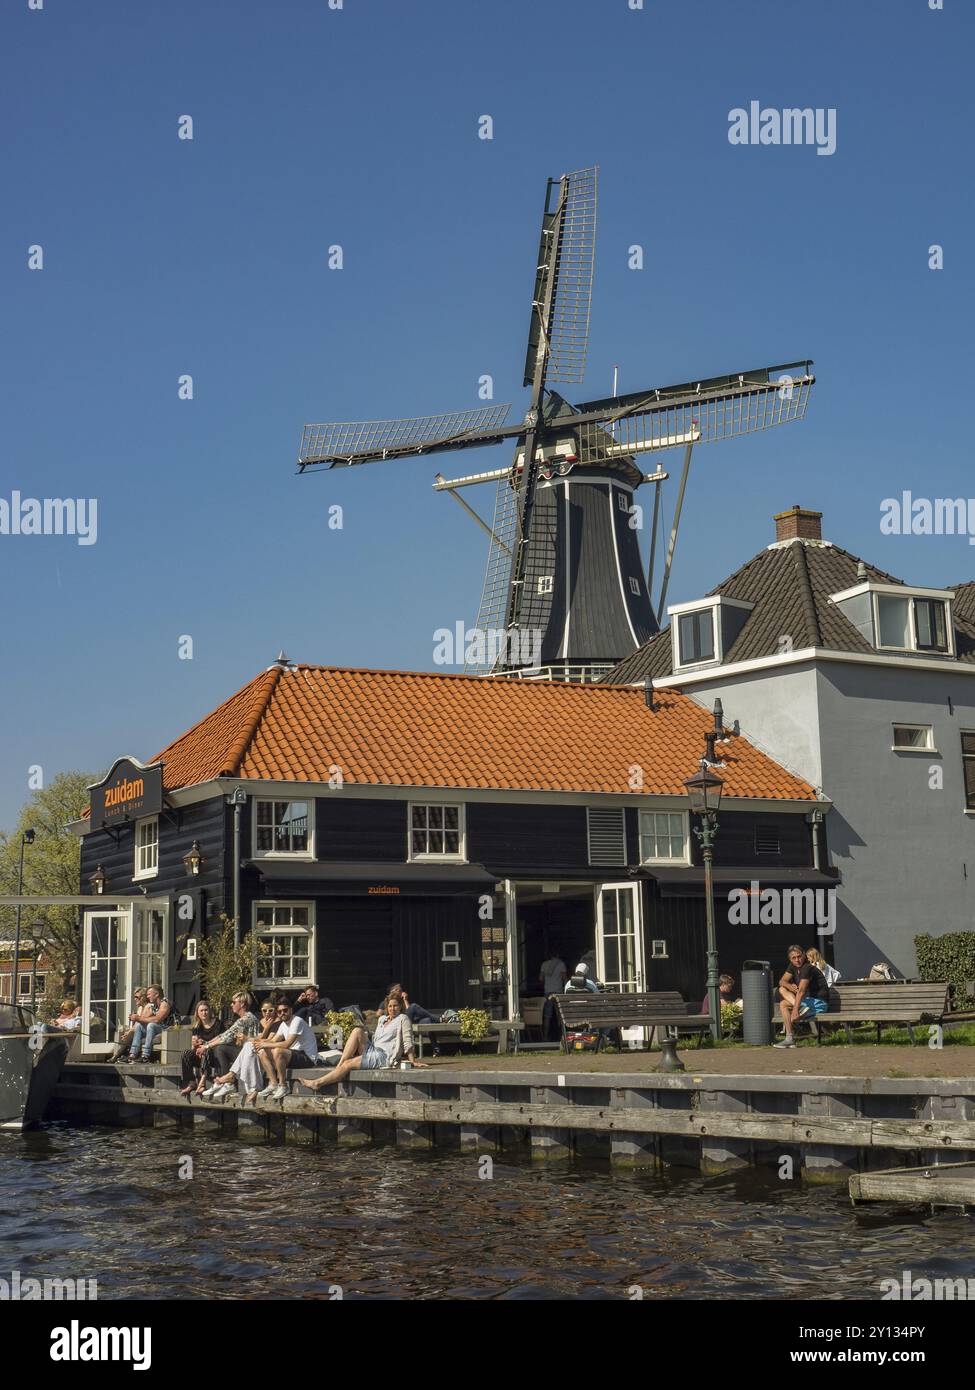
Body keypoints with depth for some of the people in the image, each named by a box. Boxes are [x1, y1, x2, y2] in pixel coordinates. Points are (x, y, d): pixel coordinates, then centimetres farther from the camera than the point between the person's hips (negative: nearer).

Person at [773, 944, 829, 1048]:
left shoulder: (807, 968, -21)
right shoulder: (793, 966, 6)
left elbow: (801, 991, -33)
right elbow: (782, 981, 7)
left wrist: (795, 1010, -43)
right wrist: (790, 986, -17)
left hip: (819, 1003, -9)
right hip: (809, 1000, 9)